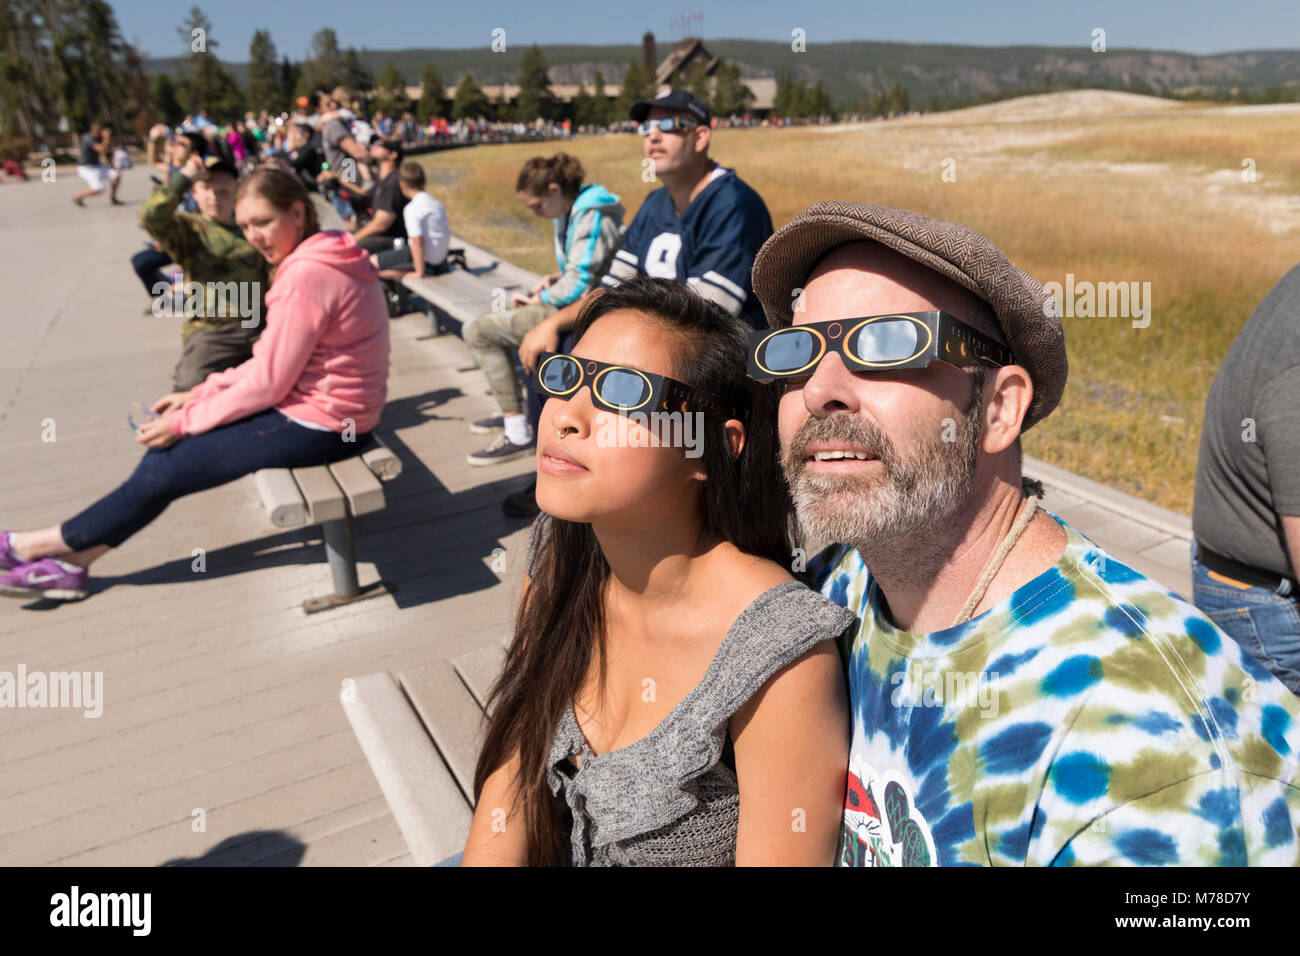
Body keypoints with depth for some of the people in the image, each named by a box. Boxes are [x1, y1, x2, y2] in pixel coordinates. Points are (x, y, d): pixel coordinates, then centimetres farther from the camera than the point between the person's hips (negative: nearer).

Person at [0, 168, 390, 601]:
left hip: (318, 425, -10)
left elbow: (266, 384, -19)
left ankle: (41, 545, 20)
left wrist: (186, 421, -7)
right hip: (319, 405, 10)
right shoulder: (319, 259, 10)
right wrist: (200, 394, 8)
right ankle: (72, 561, 18)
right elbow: (271, 361, 12)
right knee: (173, 439, 11)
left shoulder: (306, 277, -22)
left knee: (166, 469, -1)